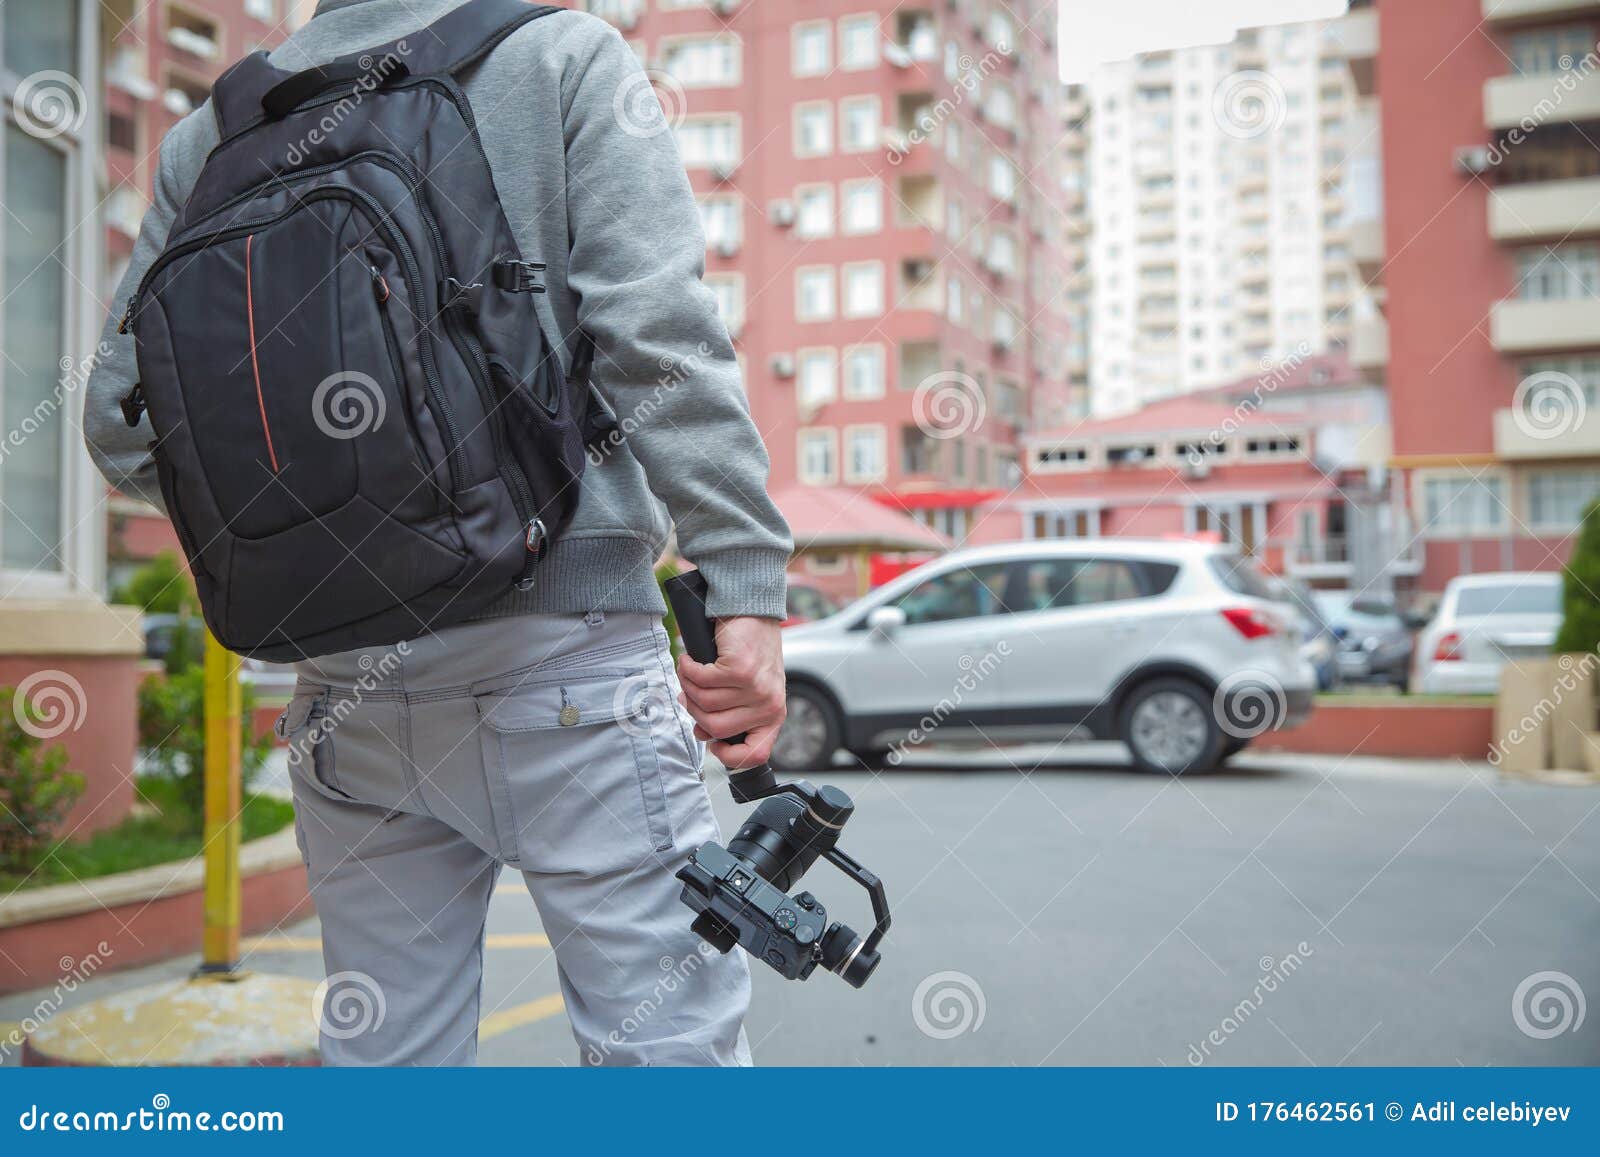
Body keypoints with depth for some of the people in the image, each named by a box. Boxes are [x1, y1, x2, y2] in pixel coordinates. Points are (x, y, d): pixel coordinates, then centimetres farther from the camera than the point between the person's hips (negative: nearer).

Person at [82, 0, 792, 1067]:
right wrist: (746, 589, -13)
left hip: (345, 687, 5)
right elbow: (658, 336, -11)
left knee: (385, 1061, 15)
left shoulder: (210, 138, 13)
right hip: (558, 654, -5)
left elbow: (123, 428, 12)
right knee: (669, 1048, 0)